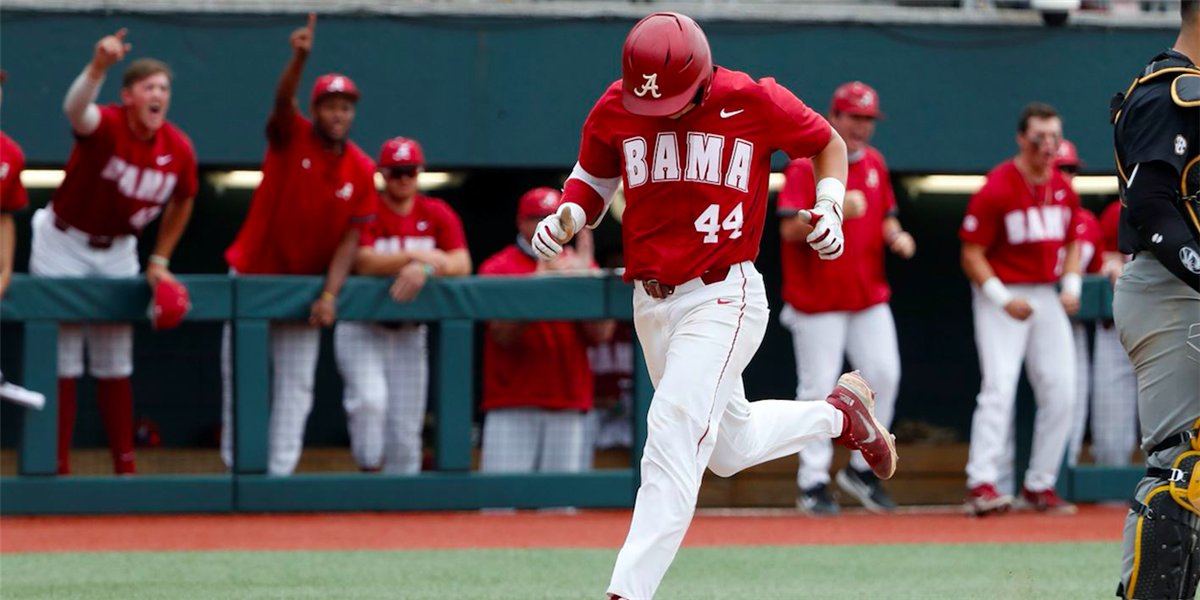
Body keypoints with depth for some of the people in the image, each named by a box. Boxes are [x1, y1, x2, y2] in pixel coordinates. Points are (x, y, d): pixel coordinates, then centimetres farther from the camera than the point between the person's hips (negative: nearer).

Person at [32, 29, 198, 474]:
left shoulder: (178, 149, -11)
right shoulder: (104, 127, -26)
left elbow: (181, 203, 8)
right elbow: (76, 108, -51)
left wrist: (159, 261, 6)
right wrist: (99, 67, -70)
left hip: (117, 251, 4)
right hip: (64, 244, -4)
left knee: (115, 366, 12)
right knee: (62, 362, -3)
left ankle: (124, 466, 19)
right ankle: (58, 468, 1)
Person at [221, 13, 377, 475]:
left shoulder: (361, 170, -5)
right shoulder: (291, 137, -11)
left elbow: (350, 239, -7)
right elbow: (282, 101, -34)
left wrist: (330, 294, -19)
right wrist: (300, 59, -54)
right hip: (252, 276, -2)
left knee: (296, 384, 1)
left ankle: (280, 472, 2)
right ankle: (236, 466, 7)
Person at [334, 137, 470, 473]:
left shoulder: (437, 215, 4)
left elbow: (462, 264, -8)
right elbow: (365, 262, -23)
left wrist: (424, 269, -26)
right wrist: (416, 255, -28)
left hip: (409, 332, 4)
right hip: (361, 328, -4)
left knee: (406, 431, 4)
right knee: (370, 398, -28)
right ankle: (369, 471, -14)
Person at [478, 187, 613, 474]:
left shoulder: (580, 265, 14)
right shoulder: (498, 268, 5)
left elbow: (601, 333, 3)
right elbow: (504, 334, -9)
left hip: (569, 408, 3)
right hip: (512, 408, -2)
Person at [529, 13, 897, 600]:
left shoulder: (756, 102, -9)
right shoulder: (614, 110, -1)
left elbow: (828, 143, 8)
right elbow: (592, 179, 15)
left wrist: (829, 206, -9)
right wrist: (568, 214, -7)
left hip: (724, 299, -6)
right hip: (651, 304, 6)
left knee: (674, 432, -21)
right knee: (728, 447, 18)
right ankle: (841, 412, 43)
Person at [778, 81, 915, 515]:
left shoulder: (875, 164, 11)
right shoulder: (806, 165, -10)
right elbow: (790, 229, -17)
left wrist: (895, 236, -1)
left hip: (869, 296, 6)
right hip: (819, 300, -6)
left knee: (884, 376, 0)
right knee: (818, 387, -4)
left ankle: (861, 470, 15)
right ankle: (813, 483, 5)